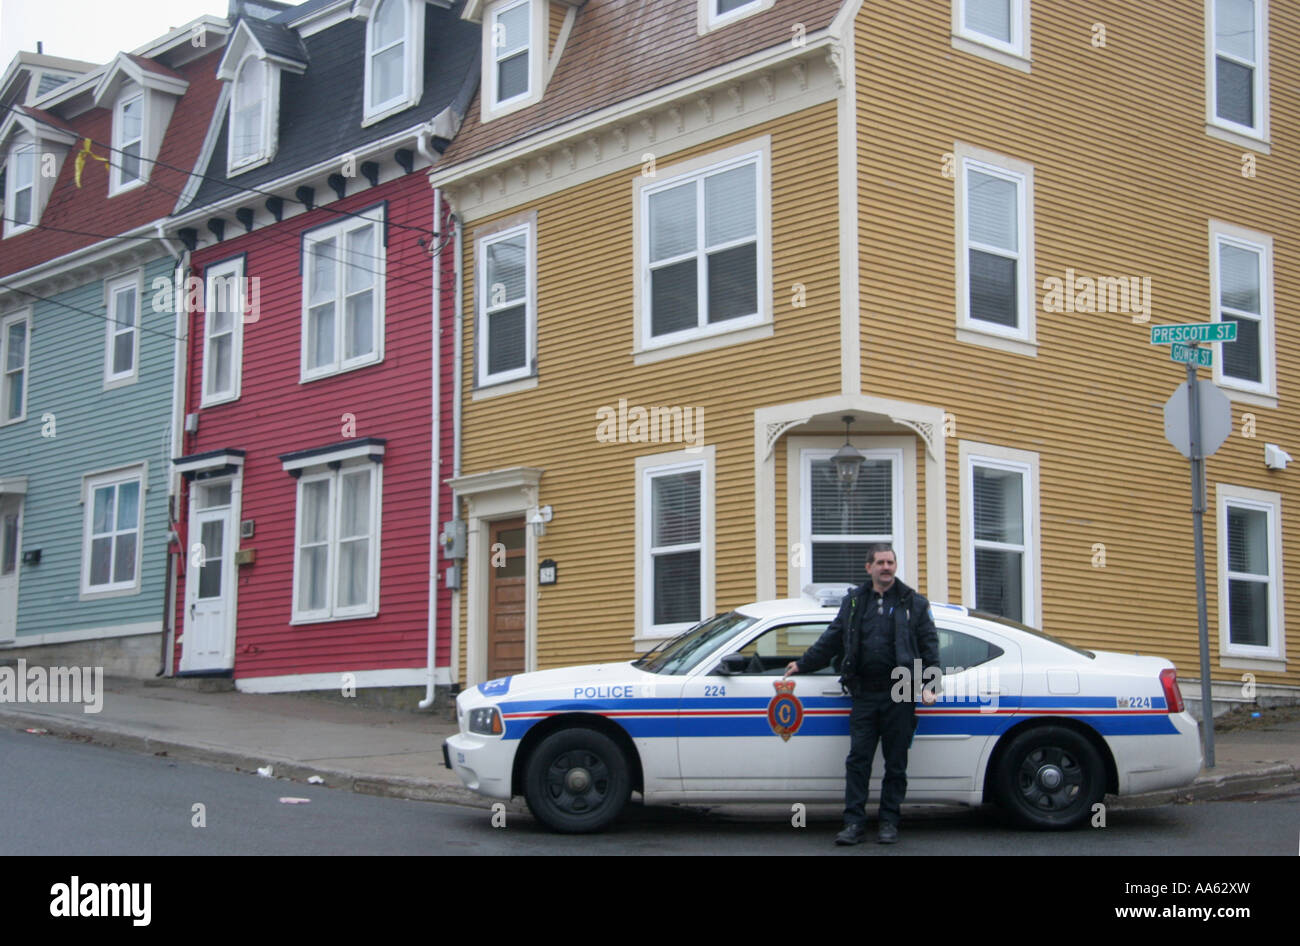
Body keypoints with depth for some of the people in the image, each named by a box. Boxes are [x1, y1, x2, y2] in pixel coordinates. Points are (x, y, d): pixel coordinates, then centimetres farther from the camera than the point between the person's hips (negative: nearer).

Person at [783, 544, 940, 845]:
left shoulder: (914, 603, 6)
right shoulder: (853, 602, 13)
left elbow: (930, 646, 4)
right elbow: (831, 640, 21)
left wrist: (930, 685, -6)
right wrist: (802, 664, 21)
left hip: (899, 696, -2)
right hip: (864, 694, 2)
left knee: (895, 763, 4)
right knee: (857, 760, -1)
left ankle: (889, 822, 13)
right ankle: (854, 823, 3)